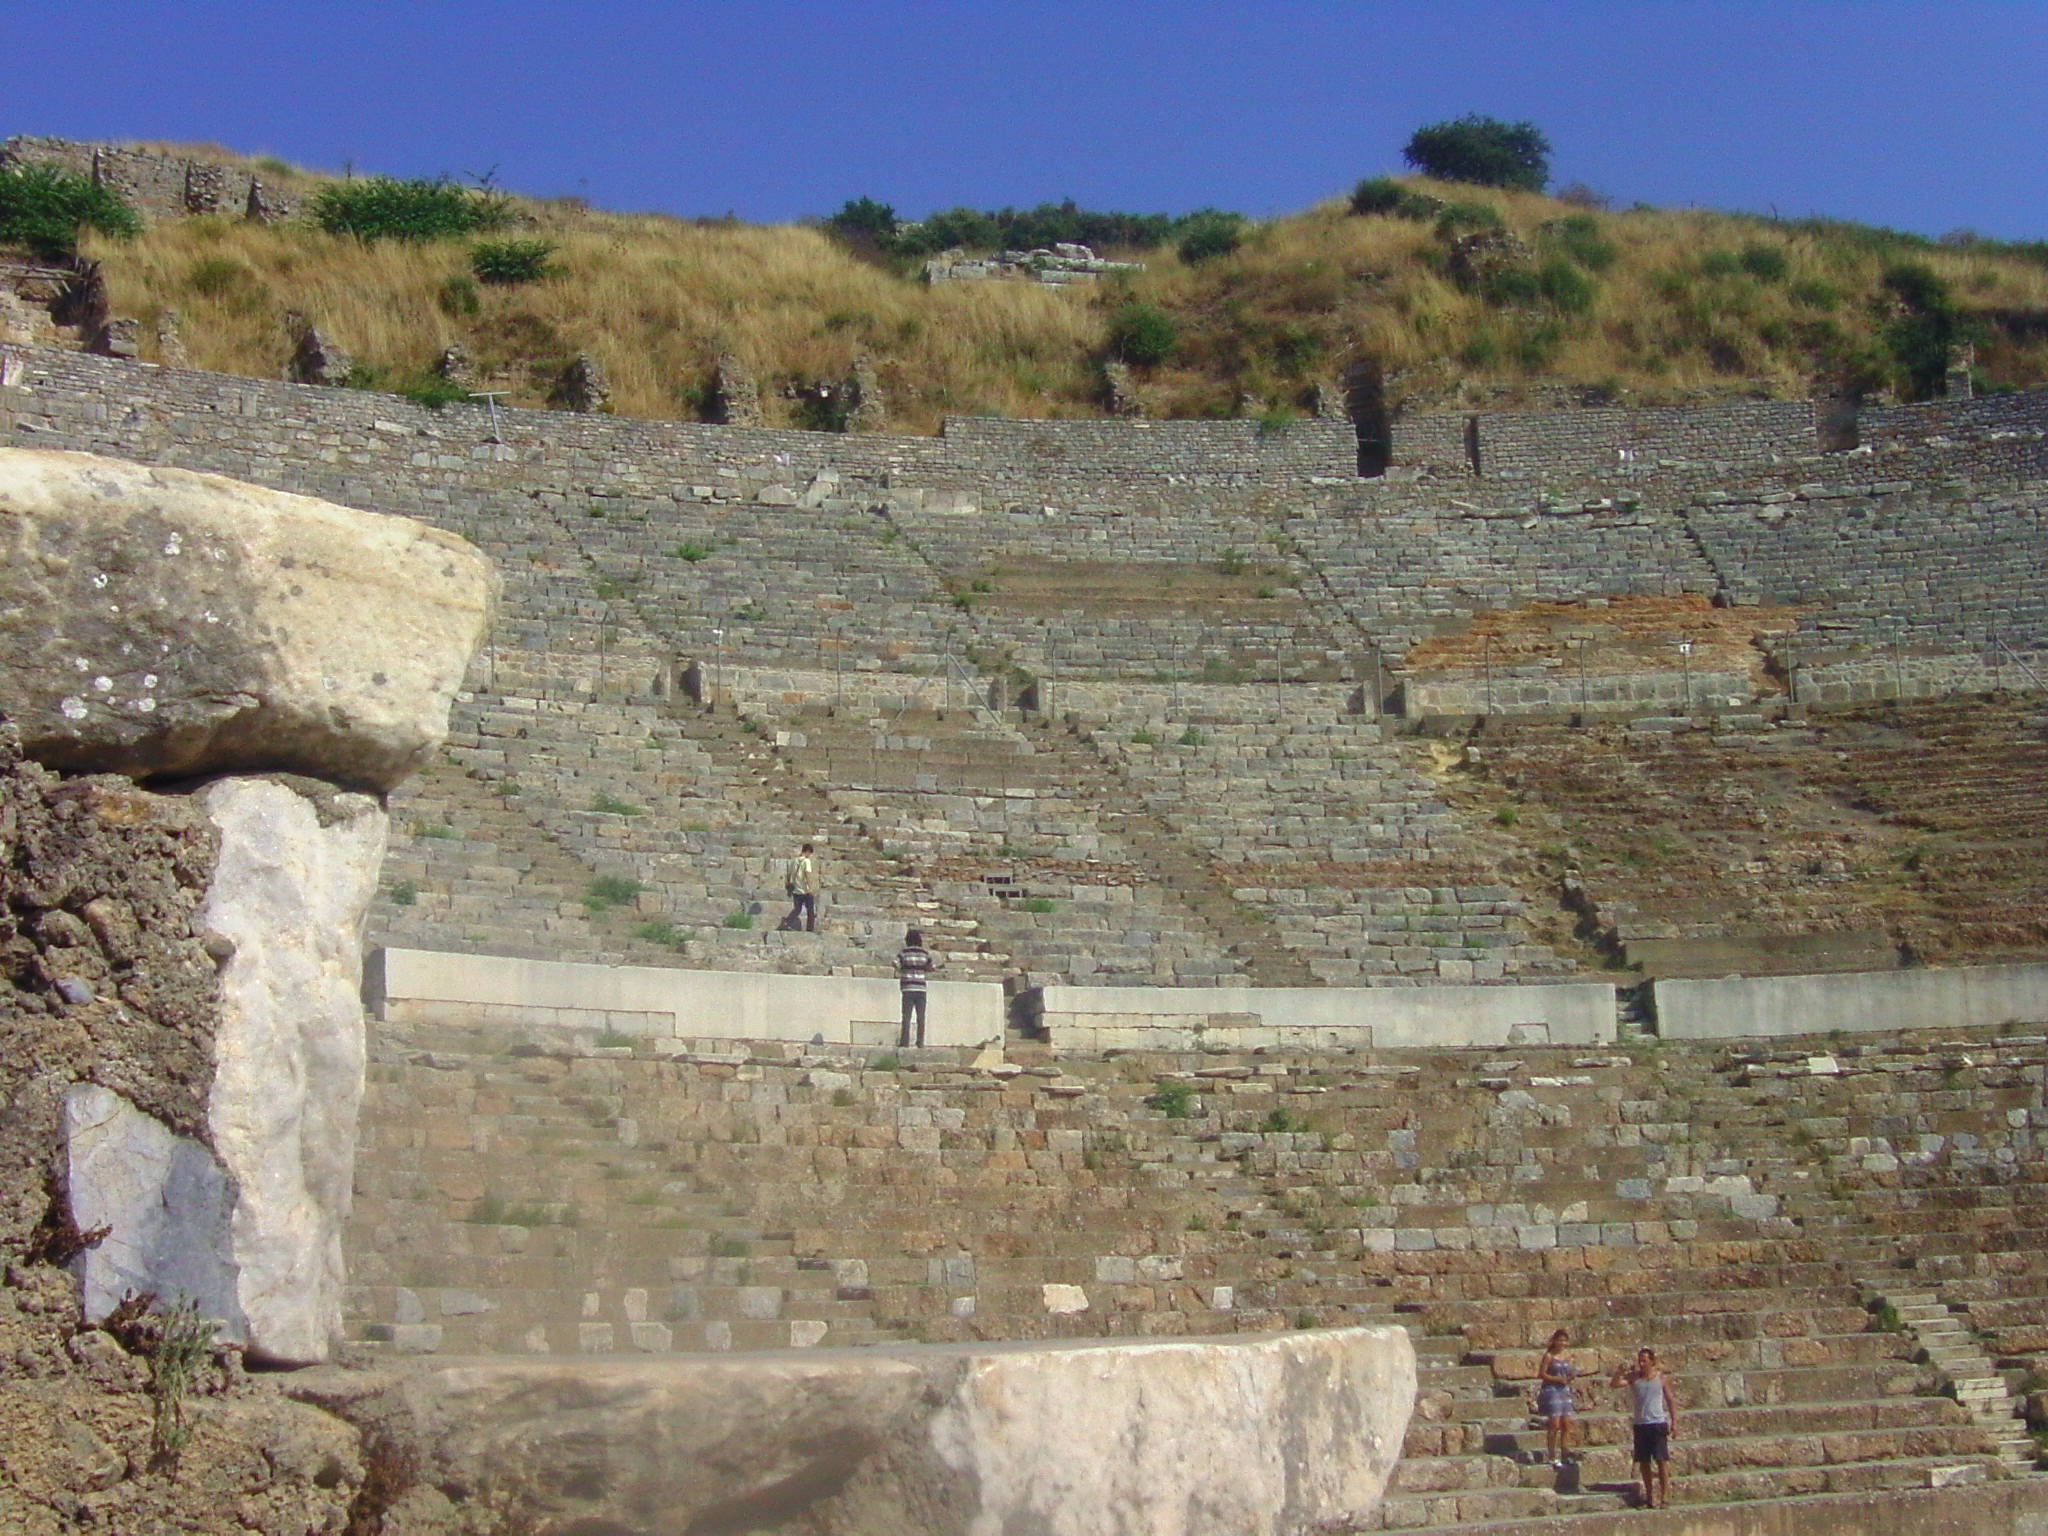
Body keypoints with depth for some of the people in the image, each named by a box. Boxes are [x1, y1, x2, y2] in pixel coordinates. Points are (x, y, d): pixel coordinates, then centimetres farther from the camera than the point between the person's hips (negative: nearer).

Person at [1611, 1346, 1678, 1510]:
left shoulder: (1662, 1378, 1)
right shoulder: (1634, 1377, 3)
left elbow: (1670, 1400, 5)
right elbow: (1615, 1384, -8)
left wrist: (1674, 1421, -1)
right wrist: (1618, 1373, -26)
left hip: (1658, 1423, -3)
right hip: (1640, 1424, 3)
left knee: (1662, 1461, -7)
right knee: (1643, 1462, 7)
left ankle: (1665, 1497, -5)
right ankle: (1649, 1498, 17)